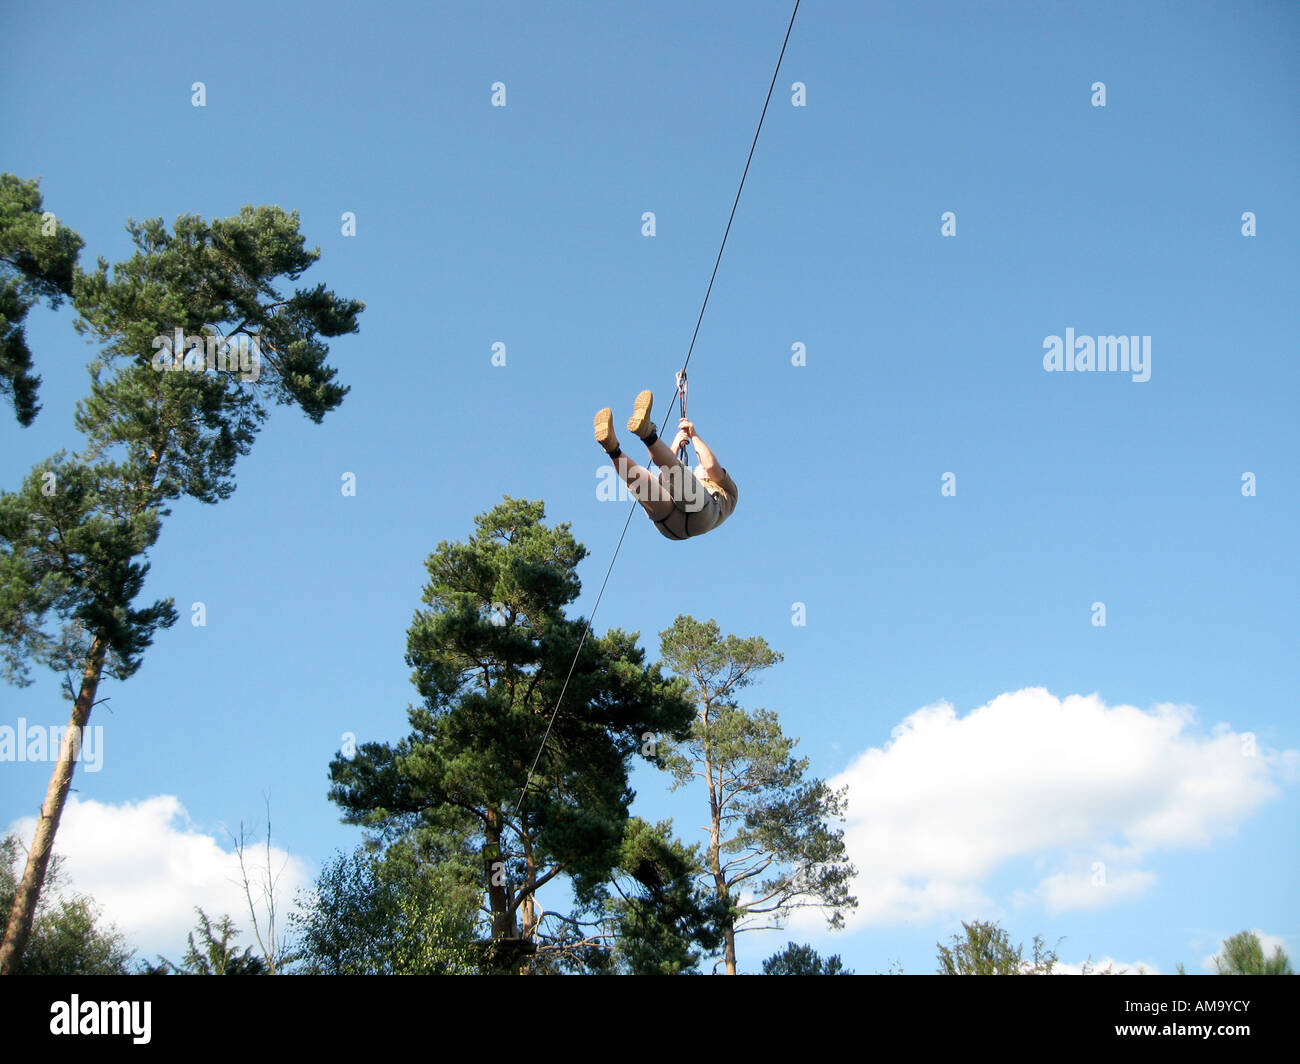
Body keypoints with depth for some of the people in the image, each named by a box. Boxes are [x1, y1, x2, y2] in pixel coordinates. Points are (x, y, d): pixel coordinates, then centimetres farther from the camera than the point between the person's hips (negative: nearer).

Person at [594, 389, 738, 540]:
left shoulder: (727, 490, 40)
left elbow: (711, 467, 18)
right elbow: (663, 480, 29)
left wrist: (694, 435, 24)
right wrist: (675, 447, 33)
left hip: (700, 512, -4)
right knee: (638, 476, -10)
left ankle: (647, 433, -45)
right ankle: (612, 448, -34)